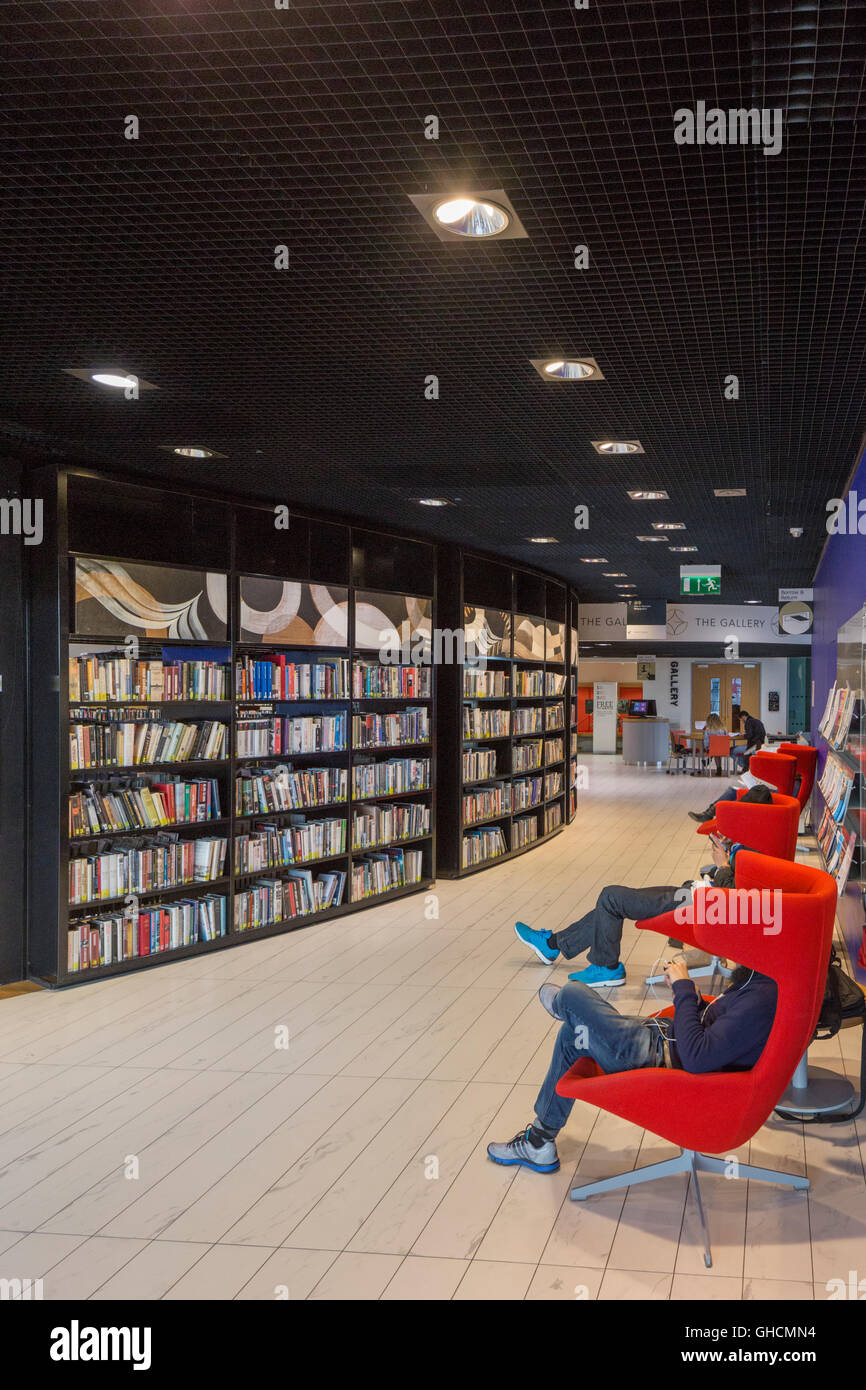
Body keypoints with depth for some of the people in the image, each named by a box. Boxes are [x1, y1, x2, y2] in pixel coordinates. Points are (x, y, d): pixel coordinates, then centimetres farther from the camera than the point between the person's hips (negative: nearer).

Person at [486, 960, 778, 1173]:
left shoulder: (762, 998, -32)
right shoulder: (760, 979, -2)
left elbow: (697, 1056, -33)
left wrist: (683, 989, -24)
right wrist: (688, 993, -2)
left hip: (665, 1057, -10)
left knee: (573, 995, -1)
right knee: (571, 1036, 24)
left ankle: (561, 1006, 43)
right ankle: (539, 1143, 36)